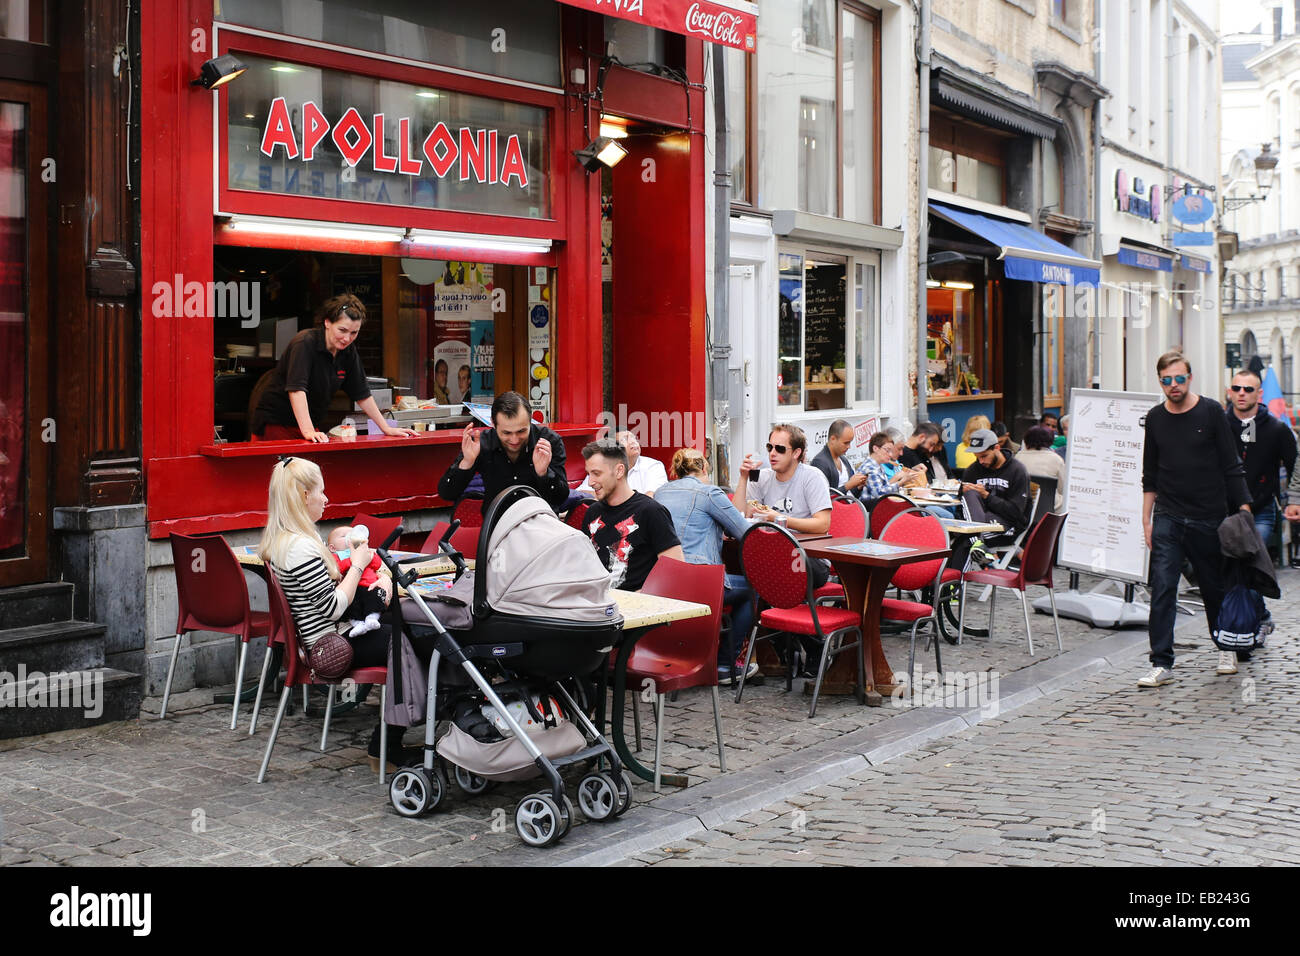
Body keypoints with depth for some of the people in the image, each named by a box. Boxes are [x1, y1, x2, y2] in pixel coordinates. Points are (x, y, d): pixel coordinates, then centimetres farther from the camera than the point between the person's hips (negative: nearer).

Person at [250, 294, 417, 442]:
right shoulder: (305, 343, -19)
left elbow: (362, 394, 11)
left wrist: (386, 429, 7)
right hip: (276, 424, -7)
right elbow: (296, 389, -30)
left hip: (313, 426, 7)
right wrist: (308, 431, -40)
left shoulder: (348, 351, 3)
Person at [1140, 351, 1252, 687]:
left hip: (1208, 517, -1)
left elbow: (1232, 467, -1)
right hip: (1168, 519, 1)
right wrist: (1146, 520, 7)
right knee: (1162, 588, -9)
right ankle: (1161, 663, -7)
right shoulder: (1155, 419, 5)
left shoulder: (1211, 412, -3)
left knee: (1215, 587, 11)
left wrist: (1244, 508, -6)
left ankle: (1225, 649, 33)